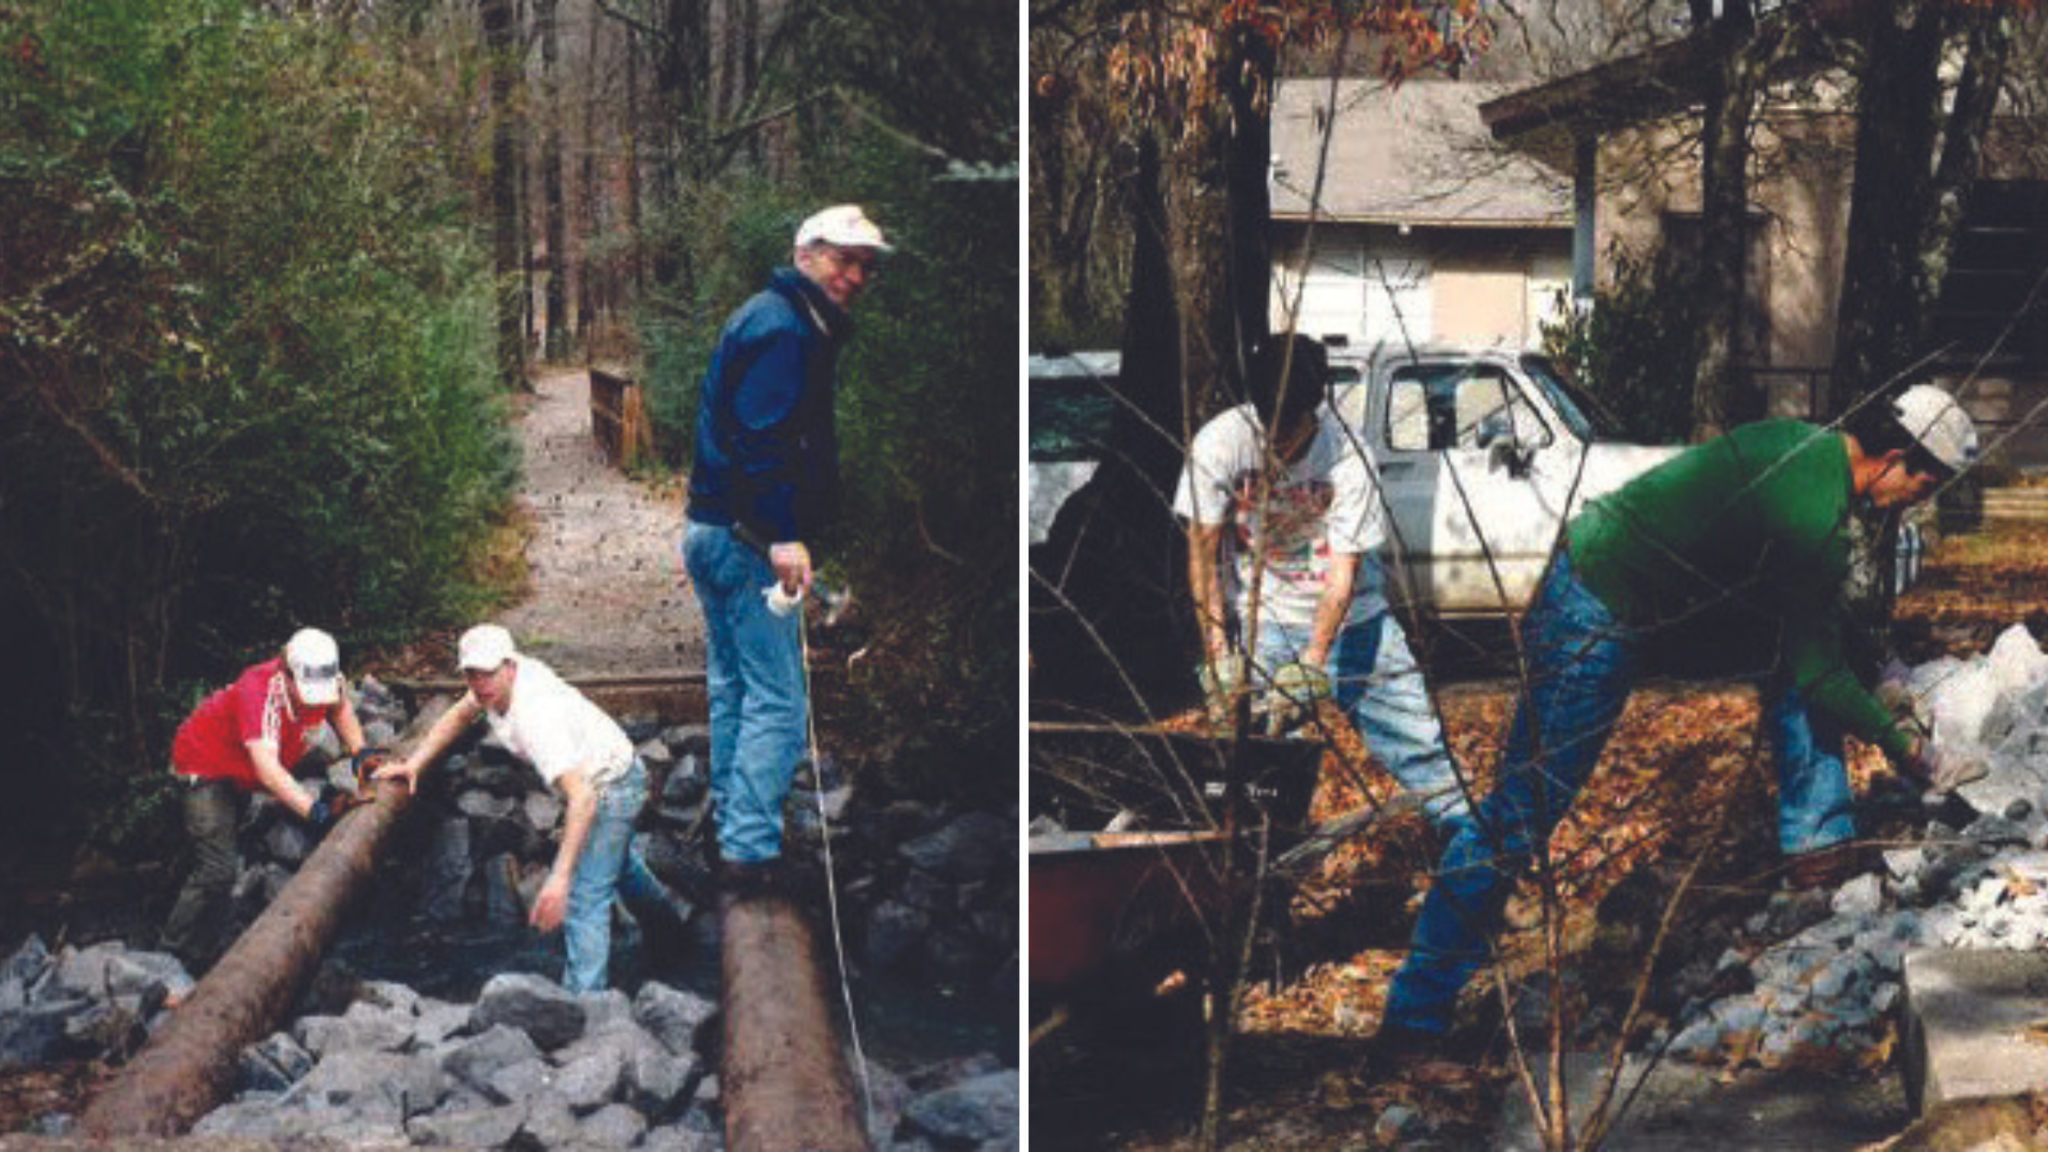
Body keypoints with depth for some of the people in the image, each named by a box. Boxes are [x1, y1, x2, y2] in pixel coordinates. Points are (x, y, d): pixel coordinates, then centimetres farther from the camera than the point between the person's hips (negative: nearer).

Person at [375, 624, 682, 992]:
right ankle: (664, 924, 60)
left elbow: (582, 799, -48)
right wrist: (414, 763, -4)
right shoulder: (497, 681, -15)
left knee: (584, 899, -17)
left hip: (610, 786, -10)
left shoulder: (536, 717, -41)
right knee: (615, 858, 34)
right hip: (589, 777, 10)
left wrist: (560, 878, -54)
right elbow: (459, 716, 8)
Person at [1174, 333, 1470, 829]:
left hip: (1350, 617, 0)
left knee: (1416, 734, 2)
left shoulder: (1346, 453, -20)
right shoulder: (1220, 443, -18)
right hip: (1263, 616, 0)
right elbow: (1203, 552, -11)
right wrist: (1217, 649, -16)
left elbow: (1343, 571, -19)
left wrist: (1311, 664, -26)